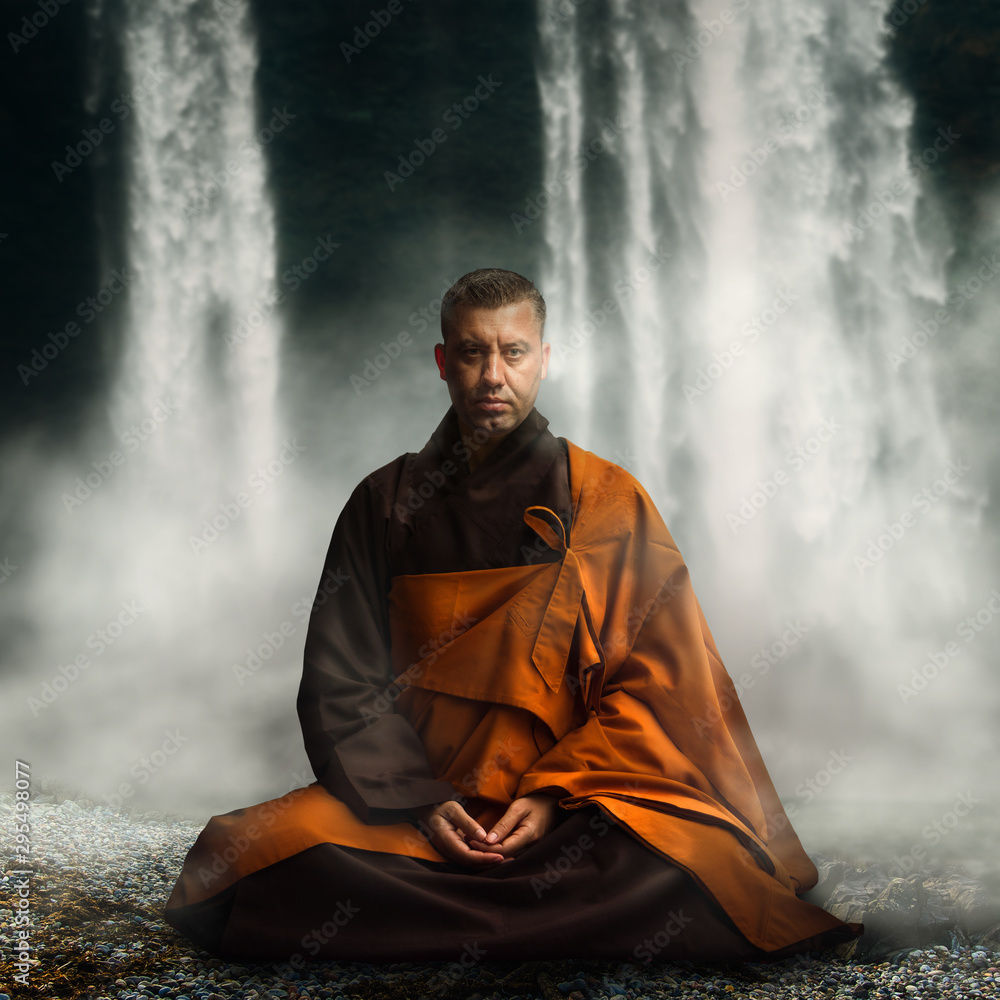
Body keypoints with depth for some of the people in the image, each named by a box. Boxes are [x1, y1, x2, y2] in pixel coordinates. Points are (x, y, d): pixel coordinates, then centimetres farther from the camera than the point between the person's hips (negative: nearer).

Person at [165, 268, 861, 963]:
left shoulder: (609, 501, 6)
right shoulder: (385, 502, 10)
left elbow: (654, 684, 1)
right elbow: (341, 684, 5)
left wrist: (559, 794, -14)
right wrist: (419, 802, -11)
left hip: (577, 809, -1)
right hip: (412, 805, 1)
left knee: (697, 865, -33)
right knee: (249, 852, -27)